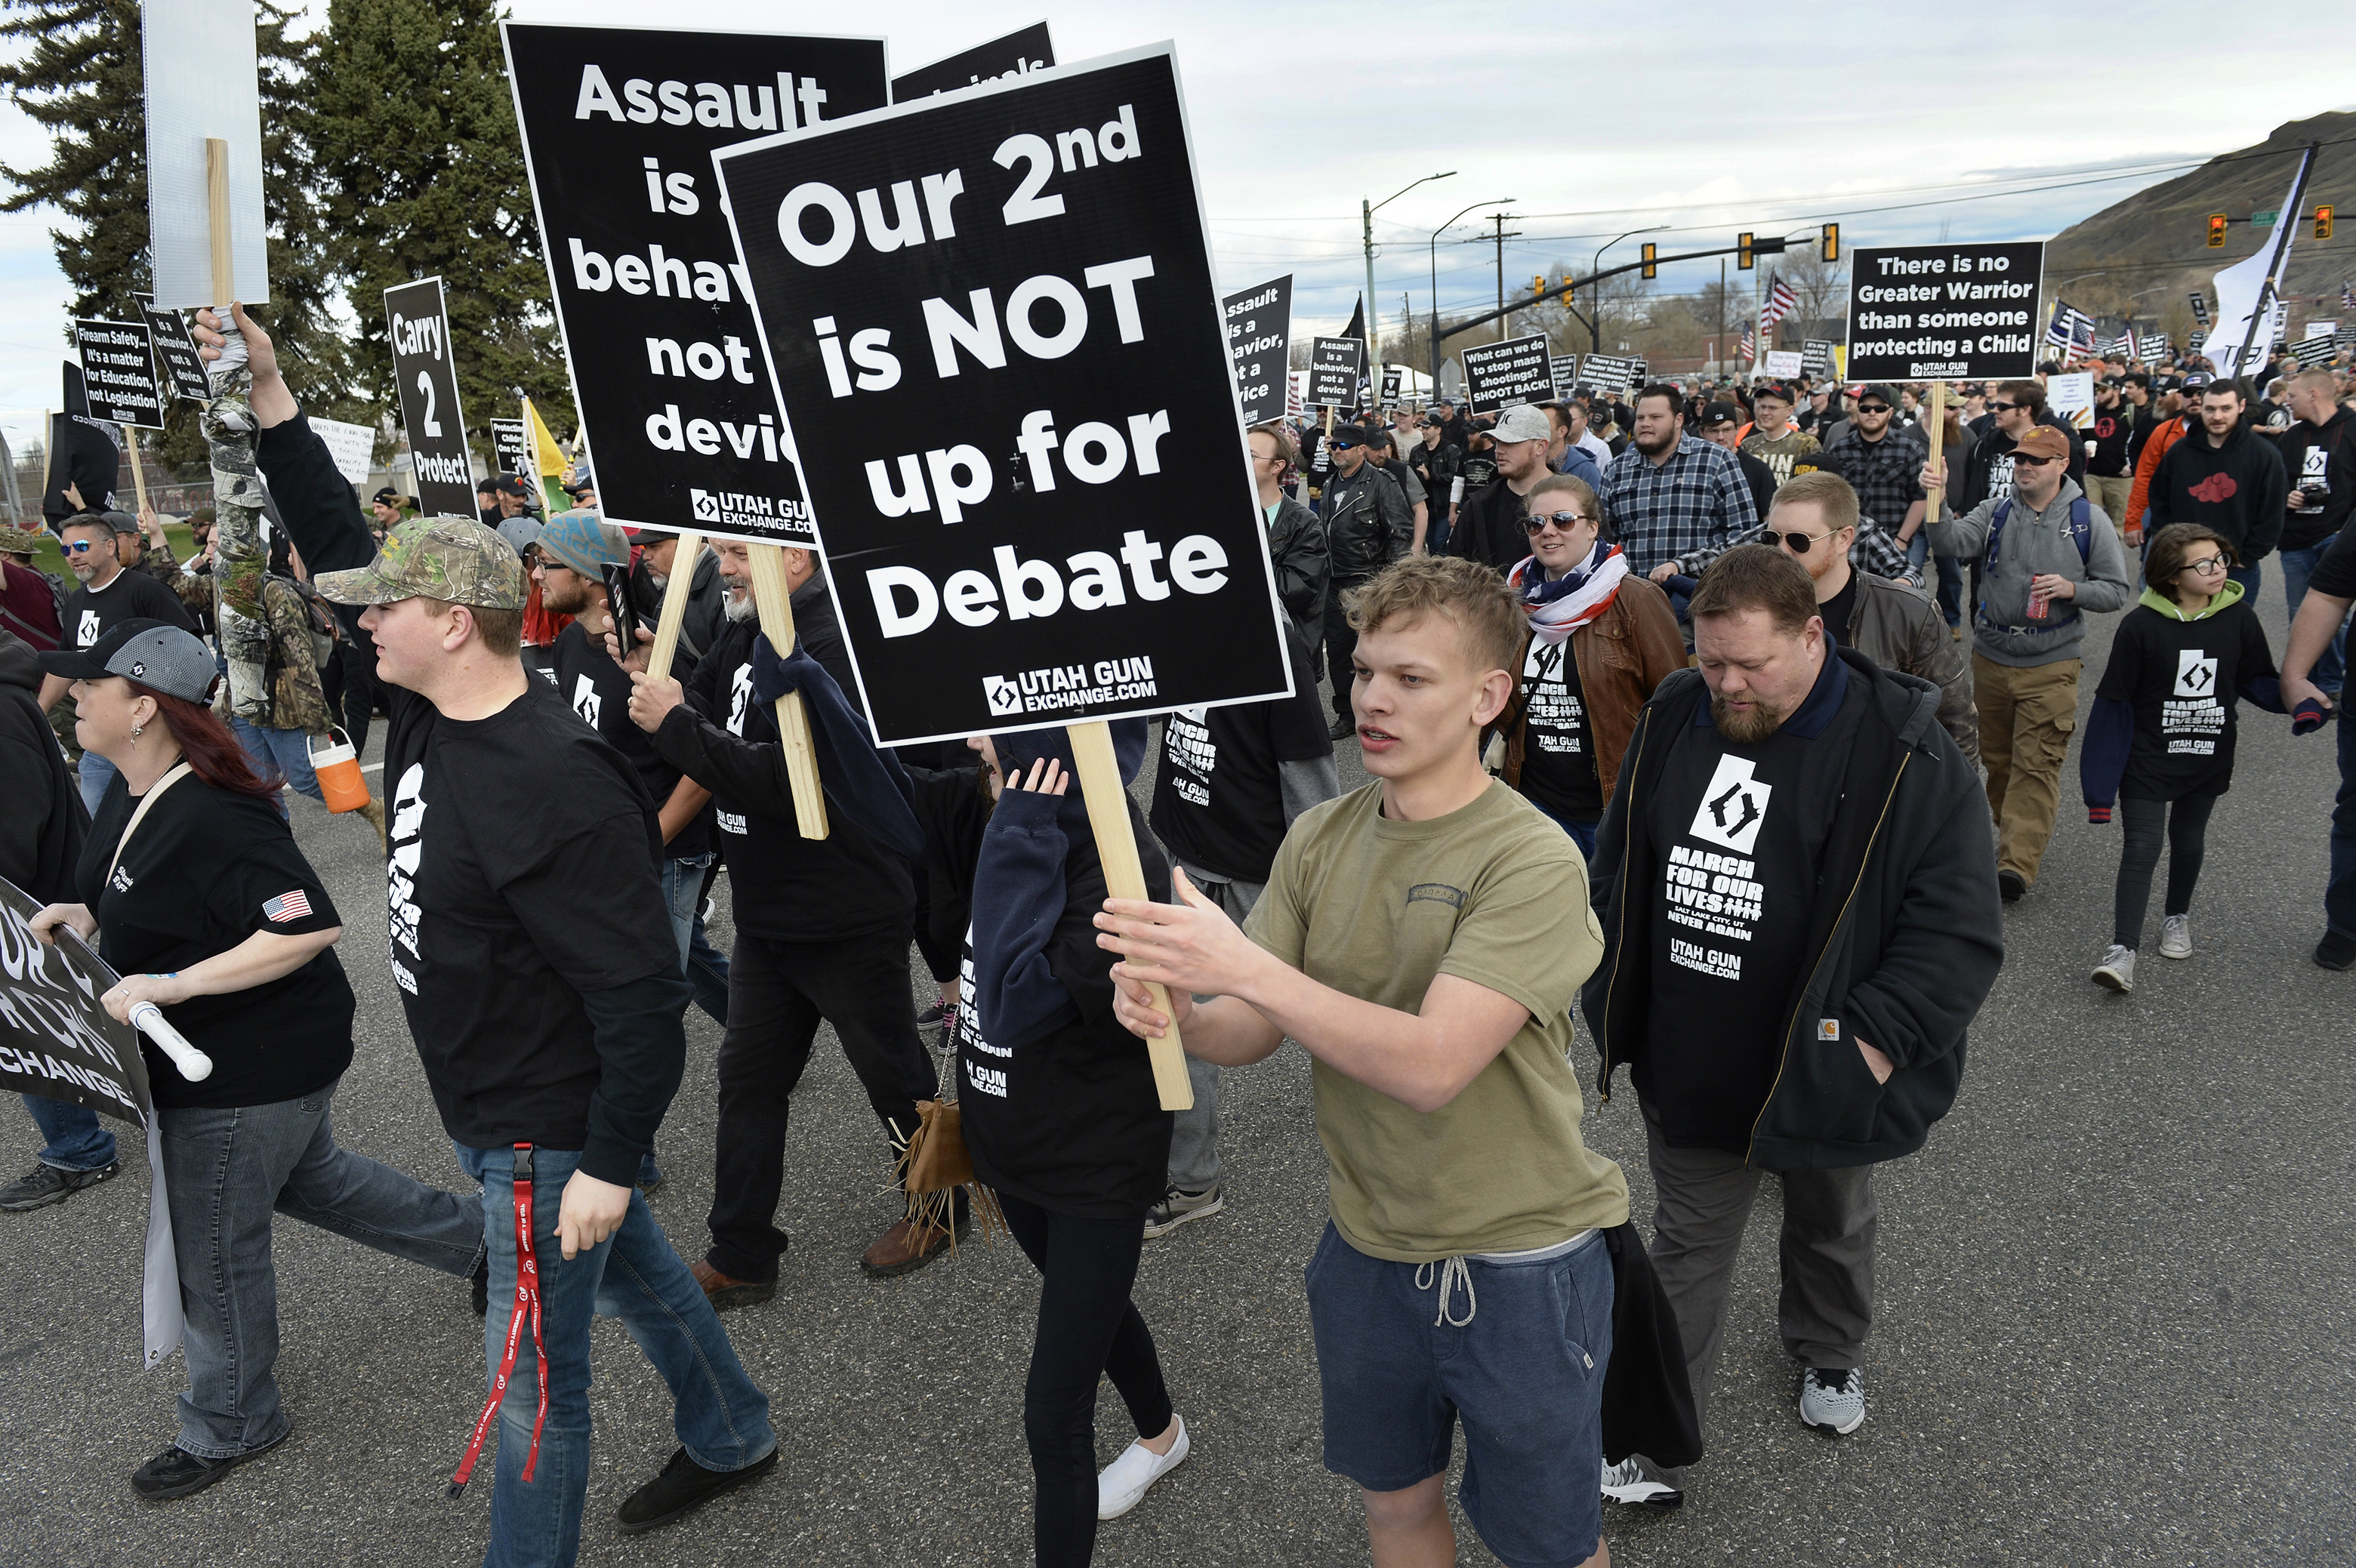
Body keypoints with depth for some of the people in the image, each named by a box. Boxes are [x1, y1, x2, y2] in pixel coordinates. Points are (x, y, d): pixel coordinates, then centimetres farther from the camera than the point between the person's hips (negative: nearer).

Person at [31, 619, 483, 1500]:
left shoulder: (211, 817, -31)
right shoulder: (130, 789, 1)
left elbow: (308, 928, -34)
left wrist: (167, 986, -32)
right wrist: (87, 914, -1)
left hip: (254, 1066, -10)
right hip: (211, 1052, 10)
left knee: (211, 1249, 8)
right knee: (308, 1178, 27)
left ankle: (230, 1428, 31)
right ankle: (477, 1237, 43)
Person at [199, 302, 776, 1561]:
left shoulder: (557, 789, -31)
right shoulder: (427, 712, -3)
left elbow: (642, 994, -29)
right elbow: (341, 546, 9)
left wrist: (609, 1164, -24)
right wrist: (272, 399, 3)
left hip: (549, 1133, -10)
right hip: (489, 1110, 10)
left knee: (531, 1385, 7)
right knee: (634, 1273, 27)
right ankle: (729, 1436, 49)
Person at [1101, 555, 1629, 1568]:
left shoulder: (1531, 860, -21)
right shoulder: (1319, 839, -3)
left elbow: (1432, 1064, -31)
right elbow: (1252, 1034, -4)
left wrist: (1243, 966, -37)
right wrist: (1178, 1011, -26)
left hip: (1517, 1265, -5)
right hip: (1367, 1247, 5)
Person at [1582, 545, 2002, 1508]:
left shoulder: (1902, 751, -19)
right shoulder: (1674, 719, -6)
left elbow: (1960, 926, -16)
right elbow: (1619, 877, 7)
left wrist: (1877, 1038, -22)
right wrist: (1610, 1013, 8)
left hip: (1820, 1075, -2)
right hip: (1688, 1068, 2)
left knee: (1830, 1229, 25)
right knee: (1685, 1250, 13)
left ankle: (1828, 1353, 54)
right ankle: (1656, 1446, 24)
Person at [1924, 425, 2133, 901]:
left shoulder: (2089, 520, -1)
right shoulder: (1994, 513, 3)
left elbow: (2116, 591, 1)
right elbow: (1952, 543, -16)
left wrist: (2070, 589, -17)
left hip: (2050, 665, -3)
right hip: (1990, 656, 3)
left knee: (2036, 764, -7)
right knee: (1997, 756, 14)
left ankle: (2017, 865, -9)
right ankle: (2019, 830, 36)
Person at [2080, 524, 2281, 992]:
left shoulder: (2238, 619, -5)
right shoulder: (2142, 625, -15)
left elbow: (2259, 682, 5)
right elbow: (2114, 703, -10)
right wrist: (2100, 782, -10)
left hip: (2207, 760, 4)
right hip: (2148, 759, -3)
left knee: (2188, 840, 19)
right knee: (2142, 847, -9)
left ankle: (2177, 916, 43)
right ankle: (2122, 950, -10)